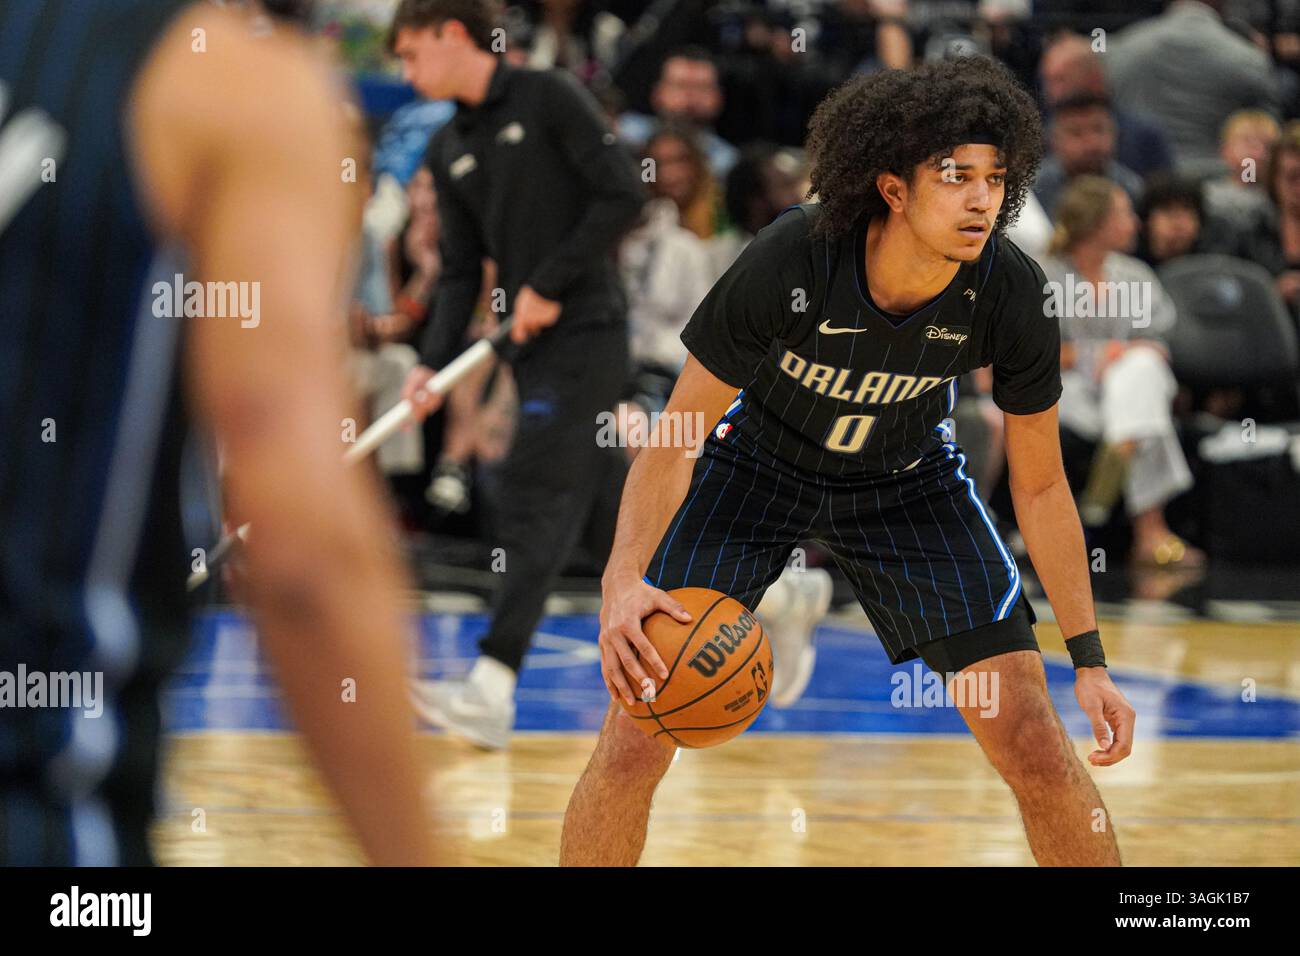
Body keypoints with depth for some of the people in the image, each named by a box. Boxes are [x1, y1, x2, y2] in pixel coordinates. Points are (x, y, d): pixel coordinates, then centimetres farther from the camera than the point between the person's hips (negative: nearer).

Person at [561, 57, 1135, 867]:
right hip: (758, 459, -2)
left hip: (907, 477, 2)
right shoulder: (789, 262, -35)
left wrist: (1089, 657, -12)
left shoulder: (1011, 293, -27)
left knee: (1035, 743, -8)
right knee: (636, 735, -12)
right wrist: (624, 579, -41)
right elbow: (677, 435, -25)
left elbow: (1040, 485, -11)